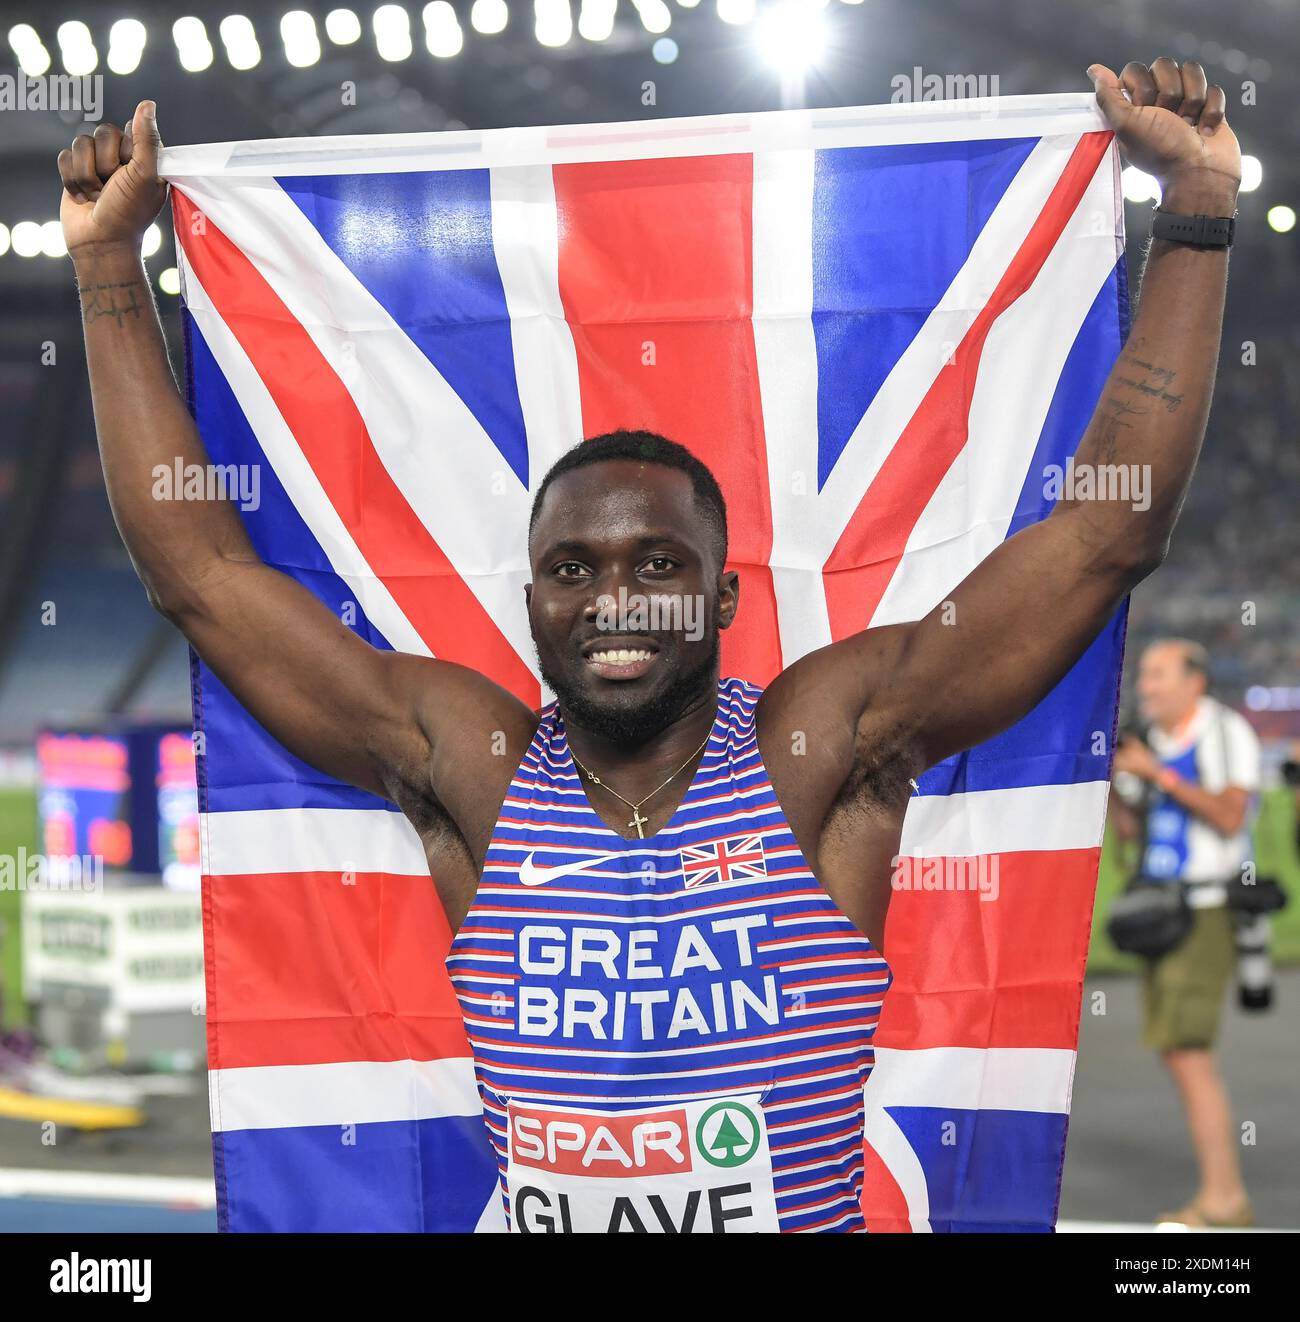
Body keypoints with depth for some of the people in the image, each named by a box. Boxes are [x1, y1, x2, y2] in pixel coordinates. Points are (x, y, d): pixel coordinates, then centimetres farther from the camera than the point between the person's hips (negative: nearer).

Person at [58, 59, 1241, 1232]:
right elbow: (199, 570, 6)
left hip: (814, 1208, -1)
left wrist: (1197, 206, -6)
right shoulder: (473, 771, 2)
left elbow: (1109, 530, -4)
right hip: (540, 1213, 1)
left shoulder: (820, 751, -3)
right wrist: (109, 261, 7)